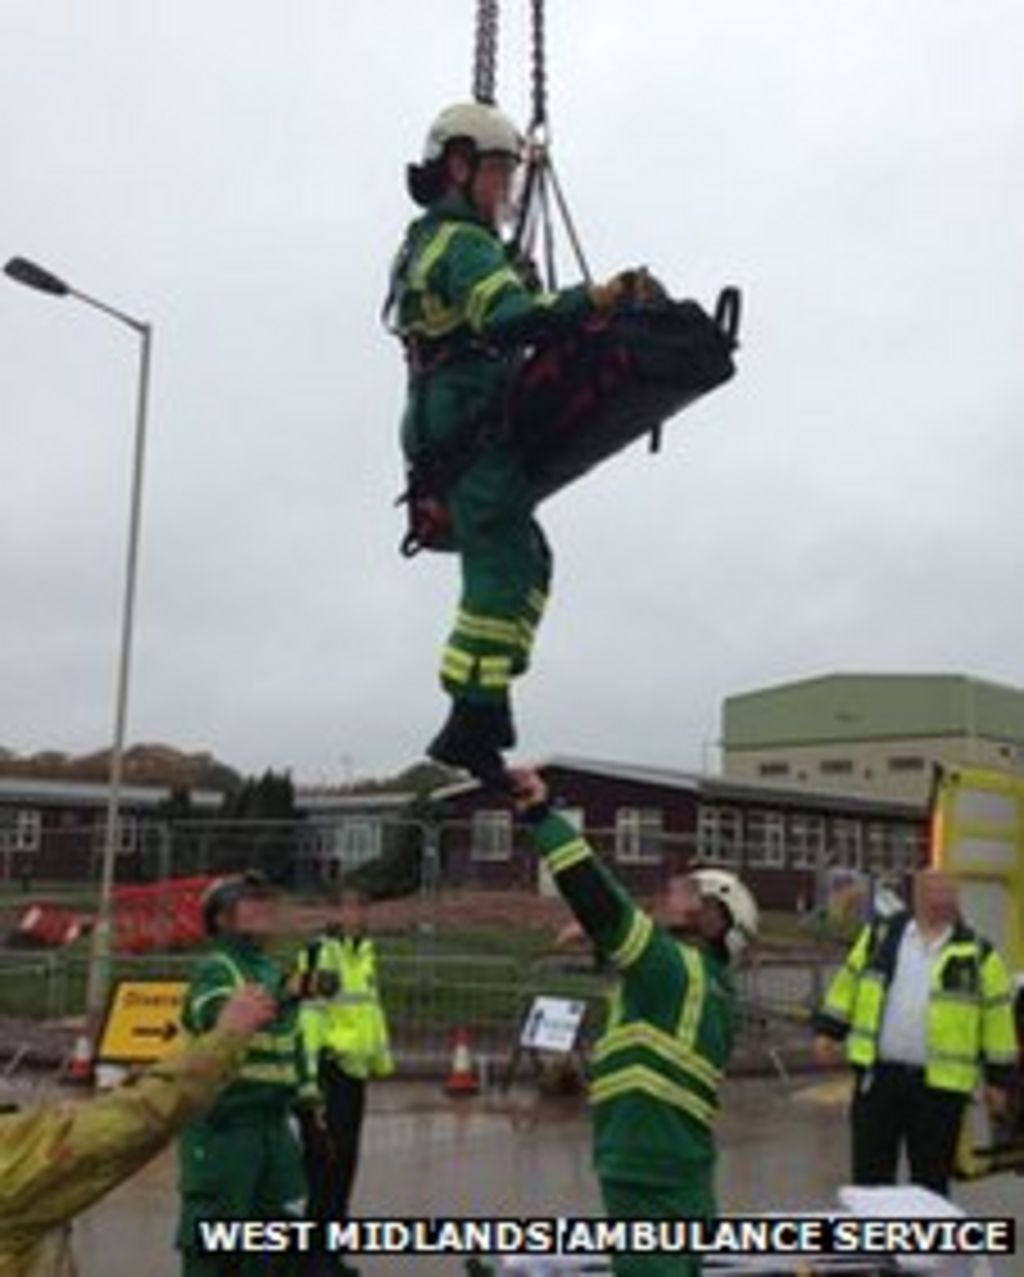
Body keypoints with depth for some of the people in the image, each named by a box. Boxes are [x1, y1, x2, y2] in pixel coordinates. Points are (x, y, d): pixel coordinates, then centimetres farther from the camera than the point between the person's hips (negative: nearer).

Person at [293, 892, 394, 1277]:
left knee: (345, 1161, 14)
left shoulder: (365, 951, 15)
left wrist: (382, 1056, 22)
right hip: (327, 1069, -9)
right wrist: (310, 1075, -21)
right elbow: (309, 1014, -18)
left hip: (354, 1069, 9)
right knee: (322, 1159, -5)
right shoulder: (319, 953, -14)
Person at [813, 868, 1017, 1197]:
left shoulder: (976, 954, 0)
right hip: (879, 1074, 2)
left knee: (931, 1177, 9)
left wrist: (998, 1078, 2)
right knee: (870, 1169, 9)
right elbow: (849, 981, 12)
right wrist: (829, 1030, 8)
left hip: (941, 1083, -1)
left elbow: (997, 1014, 2)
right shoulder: (882, 934, 6)